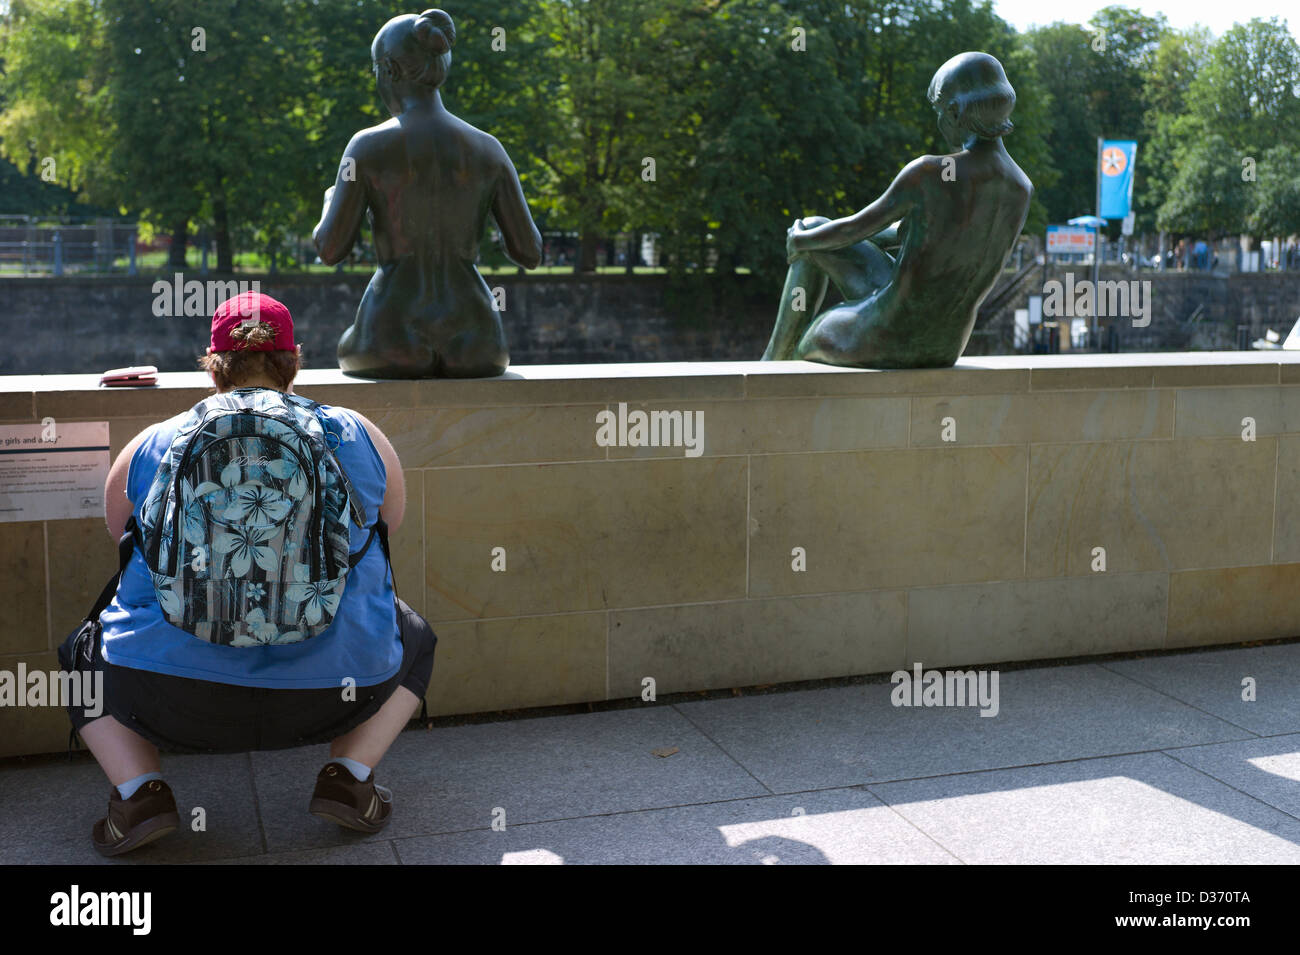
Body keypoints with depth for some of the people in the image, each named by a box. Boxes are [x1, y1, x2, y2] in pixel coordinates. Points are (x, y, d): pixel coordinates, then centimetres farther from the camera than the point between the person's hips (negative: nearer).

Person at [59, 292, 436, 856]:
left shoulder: (149, 447, 7)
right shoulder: (358, 437, 6)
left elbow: (119, 532, 25)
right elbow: (392, 520, 24)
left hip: (176, 703, 0)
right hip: (330, 696, 0)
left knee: (81, 654, 32)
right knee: (414, 638, 32)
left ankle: (138, 792, 10)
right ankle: (350, 778, 13)